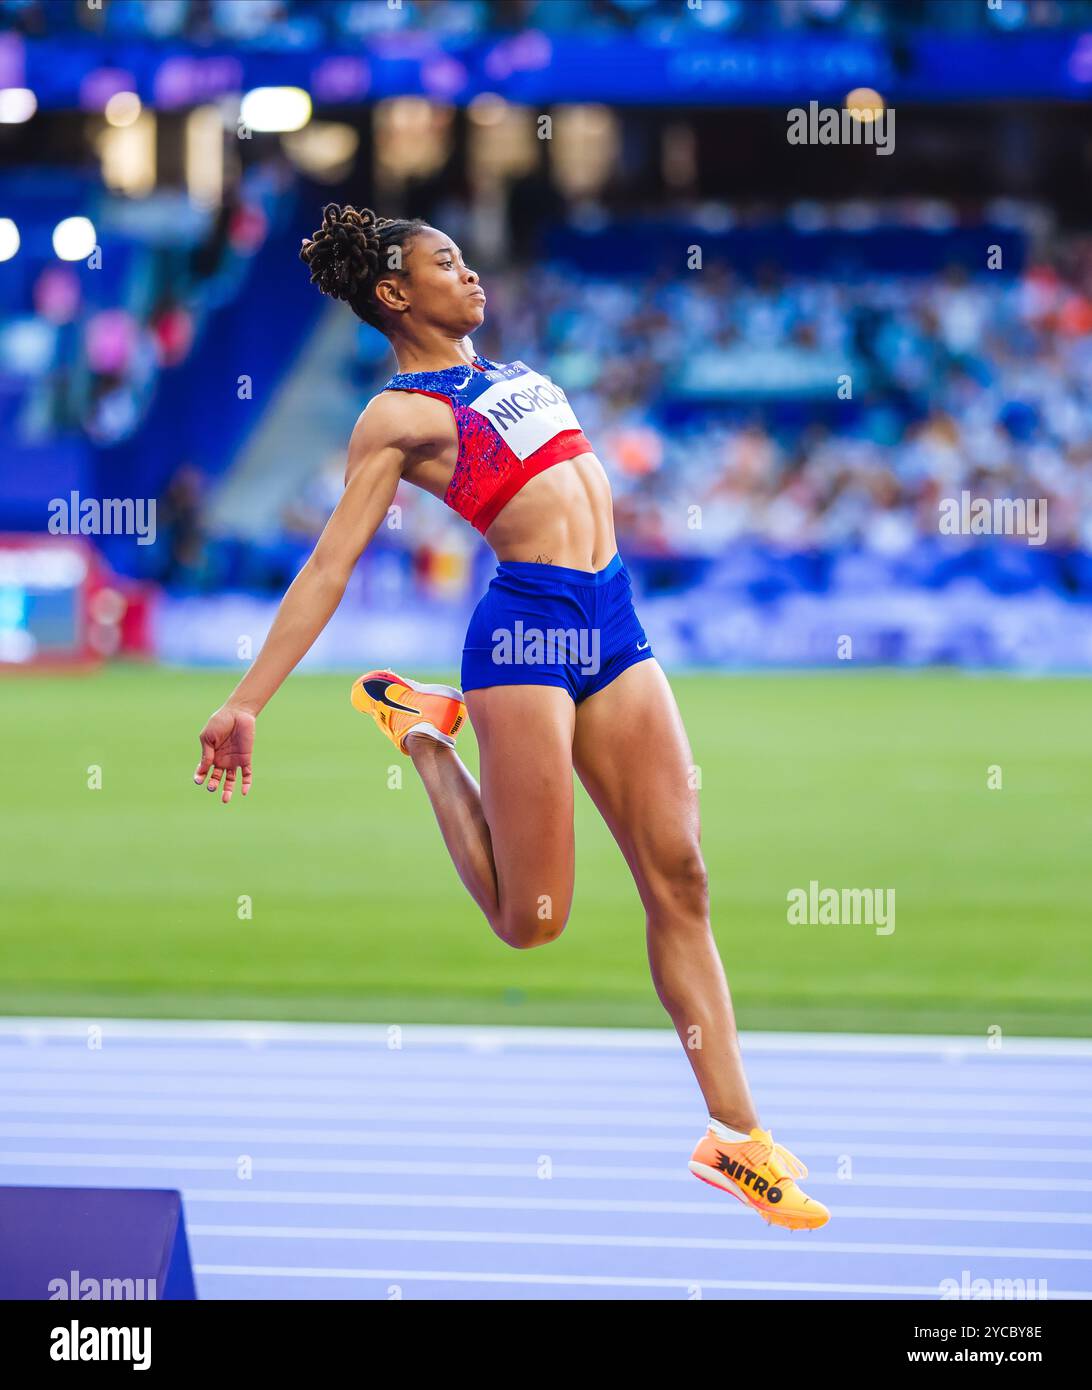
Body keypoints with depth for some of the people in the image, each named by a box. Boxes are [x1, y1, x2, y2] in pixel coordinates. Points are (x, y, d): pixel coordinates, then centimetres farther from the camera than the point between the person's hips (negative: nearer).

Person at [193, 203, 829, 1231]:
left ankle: (737, 1136, 1)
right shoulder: (401, 415, -4)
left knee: (679, 883, 0)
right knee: (531, 918, -5)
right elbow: (329, 564, -9)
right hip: (526, 629, -7)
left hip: (612, 629, 7)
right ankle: (420, 736, 20)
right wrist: (245, 701, -14)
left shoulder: (500, 372, 19)